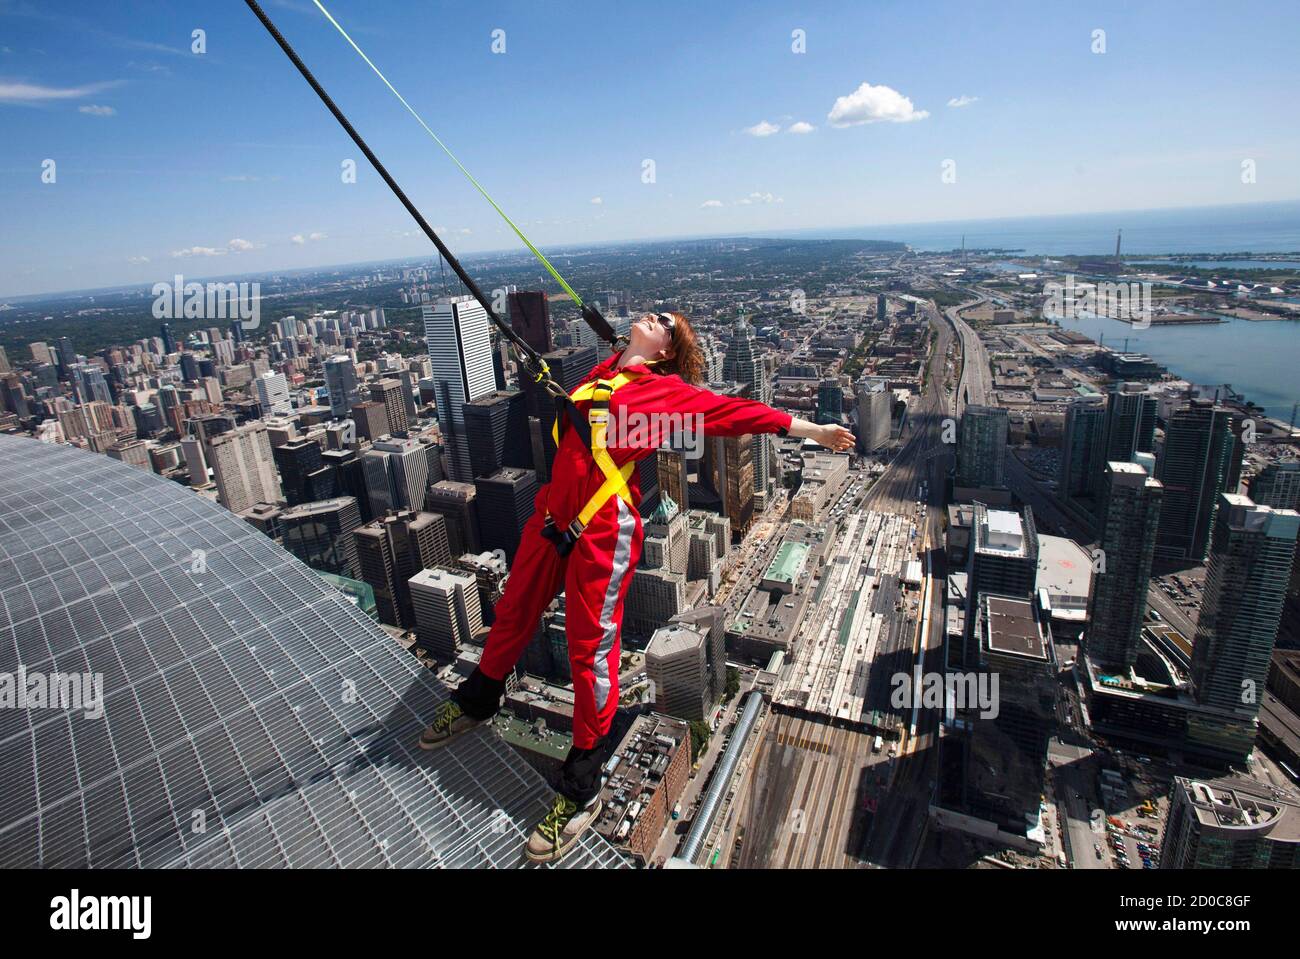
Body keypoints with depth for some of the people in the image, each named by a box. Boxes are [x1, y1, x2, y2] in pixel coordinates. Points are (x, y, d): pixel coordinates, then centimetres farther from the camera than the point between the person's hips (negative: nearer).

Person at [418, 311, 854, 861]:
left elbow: (731, 409, -5)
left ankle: (582, 790, 17)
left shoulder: (670, 389, 0)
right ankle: (478, 702, 48)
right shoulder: (602, 374, 16)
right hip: (552, 512, 6)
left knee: (590, 649, -1)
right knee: (514, 611, 20)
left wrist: (803, 427, -7)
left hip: (603, 528, -6)